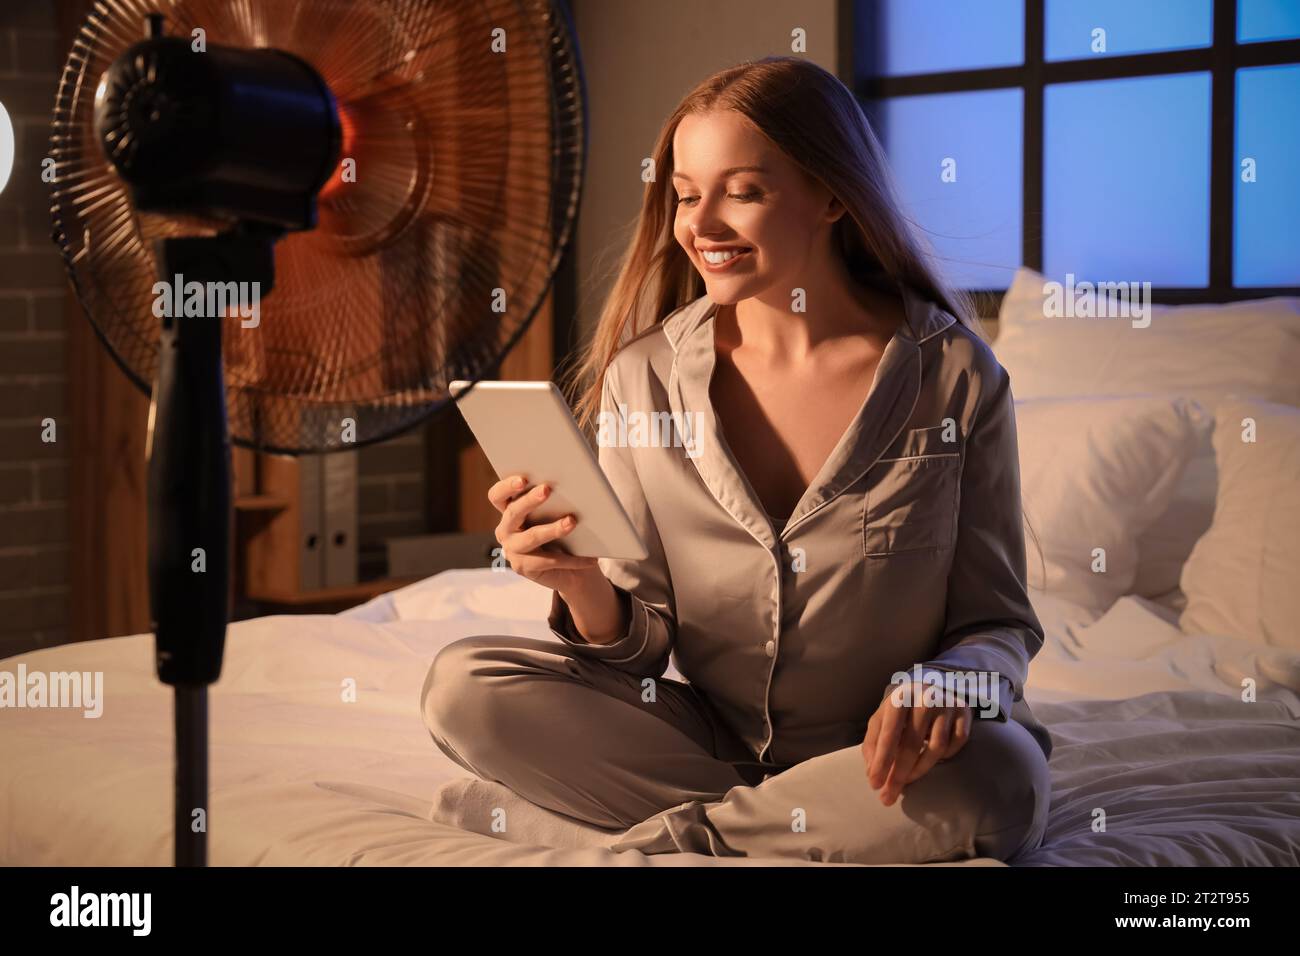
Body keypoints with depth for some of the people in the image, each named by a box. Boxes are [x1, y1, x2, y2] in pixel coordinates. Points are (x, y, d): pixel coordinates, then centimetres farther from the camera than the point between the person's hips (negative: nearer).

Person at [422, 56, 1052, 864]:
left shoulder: (952, 375, -8)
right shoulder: (642, 378, -2)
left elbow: (998, 623, -2)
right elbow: (639, 646, 0)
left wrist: (940, 688, -25)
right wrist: (585, 589, -24)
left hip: (878, 757, -2)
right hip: (711, 731, 3)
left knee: (999, 786, -35)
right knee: (463, 686, -17)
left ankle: (665, 835, -14)